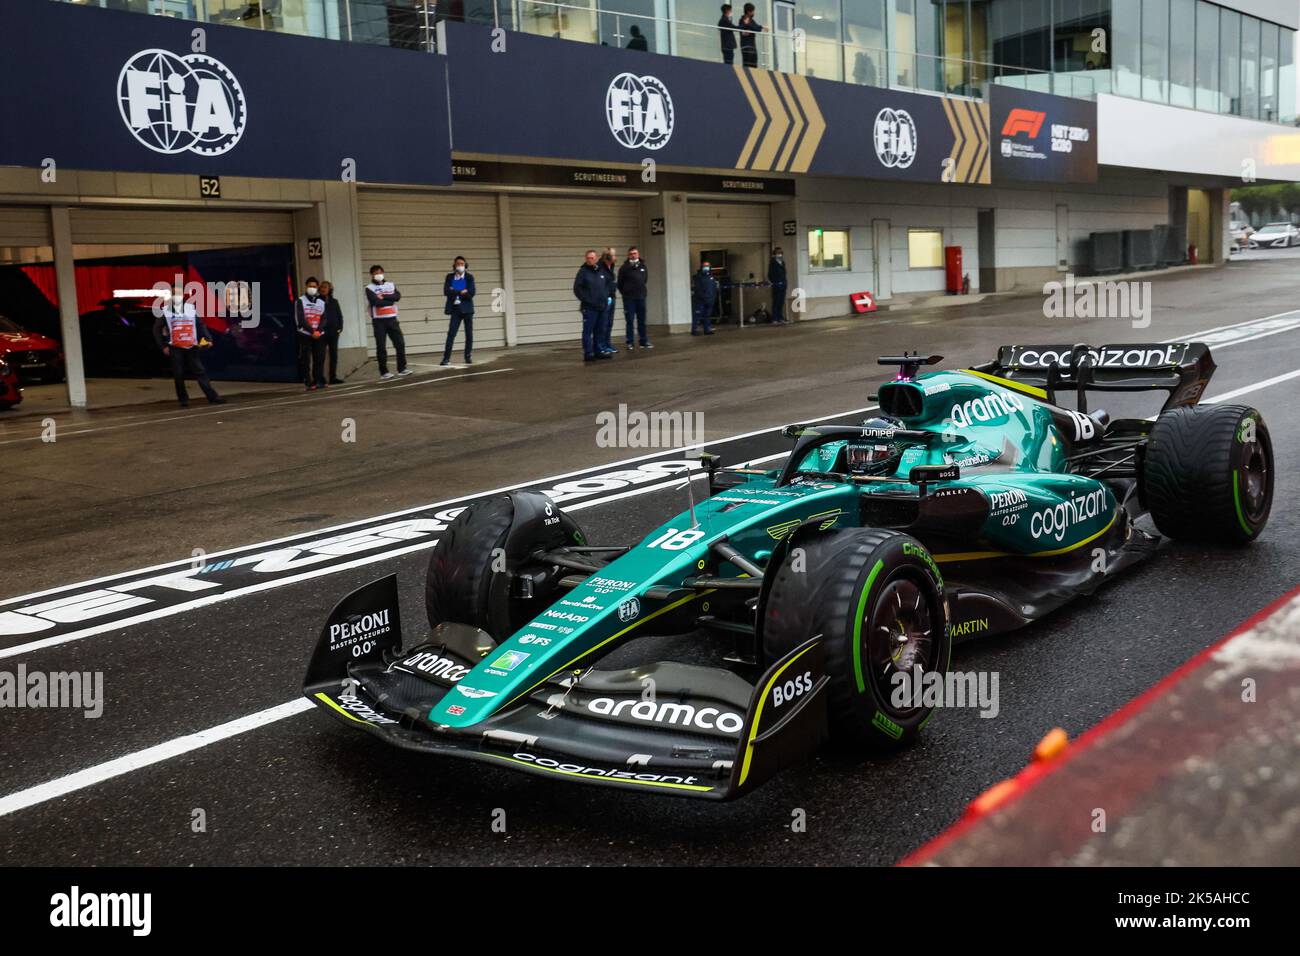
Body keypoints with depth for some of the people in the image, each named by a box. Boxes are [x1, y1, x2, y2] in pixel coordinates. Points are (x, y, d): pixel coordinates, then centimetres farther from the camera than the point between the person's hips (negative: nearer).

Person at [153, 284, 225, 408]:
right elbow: (157, 329, 5)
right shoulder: (166, 311, 0)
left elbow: (200, 324, 6)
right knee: (178, 375, 1)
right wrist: (163, 346, 1)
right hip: (175, 348, -1)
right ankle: (183, 400, 12)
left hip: (191, 347, 1)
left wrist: (207, 339, -7)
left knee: (200, 372, 0)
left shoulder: (191, 308, 5)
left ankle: (213, 397, 1)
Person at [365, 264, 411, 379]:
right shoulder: (369, 288, -1)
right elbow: (375, 302, -17)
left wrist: (383, 297, -14)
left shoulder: (391, 285, 12)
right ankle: (384, 372, 4)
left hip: (392, 318, 4)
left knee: (400, 343, 1)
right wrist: (390, 300, -8)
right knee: (381, 347, -1)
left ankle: (402, 368, 10)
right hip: (378, 320, -4)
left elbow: (397, 296, -6)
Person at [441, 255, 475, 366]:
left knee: (469, 334, 6)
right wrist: (461, 292, -14)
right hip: (455, 309, 0)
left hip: (467, 309, 0)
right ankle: (446, 358, -11)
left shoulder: (469, 277, 1)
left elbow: (471, 292, -12)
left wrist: (455, 292, -10)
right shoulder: (449, 277, 4)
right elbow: (446, 291, -8)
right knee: (451, 333, -9)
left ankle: (467, 356, 17)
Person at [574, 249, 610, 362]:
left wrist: (606, 297, 12)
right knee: (588, 331, -5)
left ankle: (597, 352, 19)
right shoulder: (583, 271, -5)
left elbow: (607, 285, 26)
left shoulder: (600, 271, 14)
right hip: (589, 308, -6)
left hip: (602, 306, 6)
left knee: (598, 331, 12)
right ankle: (588, 353, -5)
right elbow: (577, 289, -10)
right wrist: (586, 300, -14)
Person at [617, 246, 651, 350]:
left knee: (642, 321, 9)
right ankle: (629, 343, 3)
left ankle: (644, 341, 16)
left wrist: (641, 291, 14)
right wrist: (626, 293, 4)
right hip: (629, 298, -4)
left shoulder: (642, 265, 7)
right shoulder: (625, 267, -7)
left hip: (641, 297, 4)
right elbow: (620, 283, -2)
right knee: (630, 321, -1)